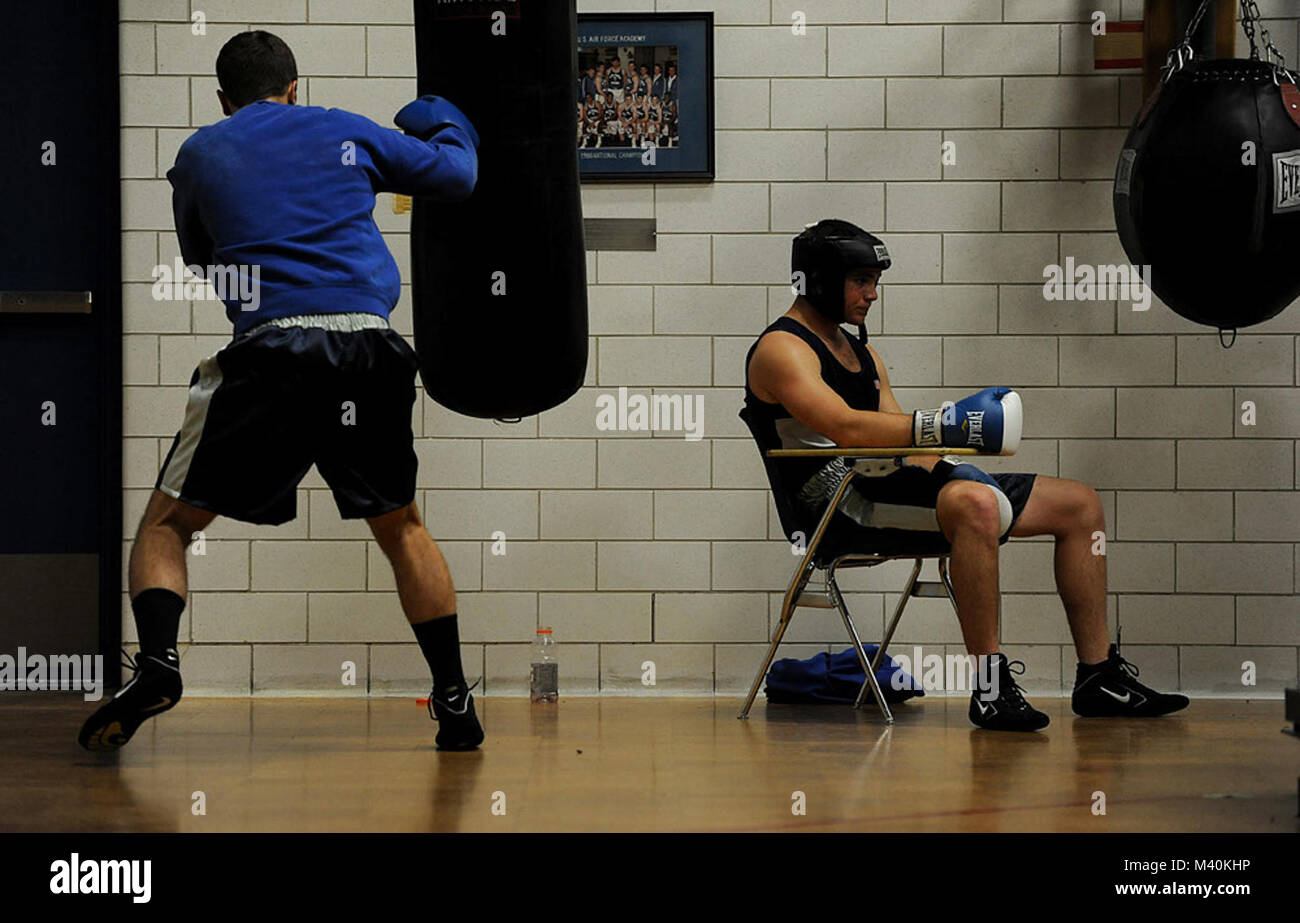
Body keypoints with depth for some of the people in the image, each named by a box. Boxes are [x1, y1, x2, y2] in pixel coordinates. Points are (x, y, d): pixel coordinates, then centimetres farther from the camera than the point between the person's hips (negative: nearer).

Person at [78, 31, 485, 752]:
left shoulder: (200, 153, 16)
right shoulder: (346, 132, 19)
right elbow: (457, 176, 27)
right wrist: (447, 123, 48)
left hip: (271, 347, -2)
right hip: (370, 345, 2)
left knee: (168, 522, 9)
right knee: (400, 525, 21)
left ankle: (156, 663, -16)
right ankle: (455, 703, 17)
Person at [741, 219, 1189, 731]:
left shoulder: (861, 351, 24)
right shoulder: (780, 350, -6)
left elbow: (895, 436, 18)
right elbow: (845, 427, -23)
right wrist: (940, 425, -30)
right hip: (842, 503, -10)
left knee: (1080, 504, 7)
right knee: (975, 505, -40)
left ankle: (1098, 677, 6)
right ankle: (989, 687, -34)